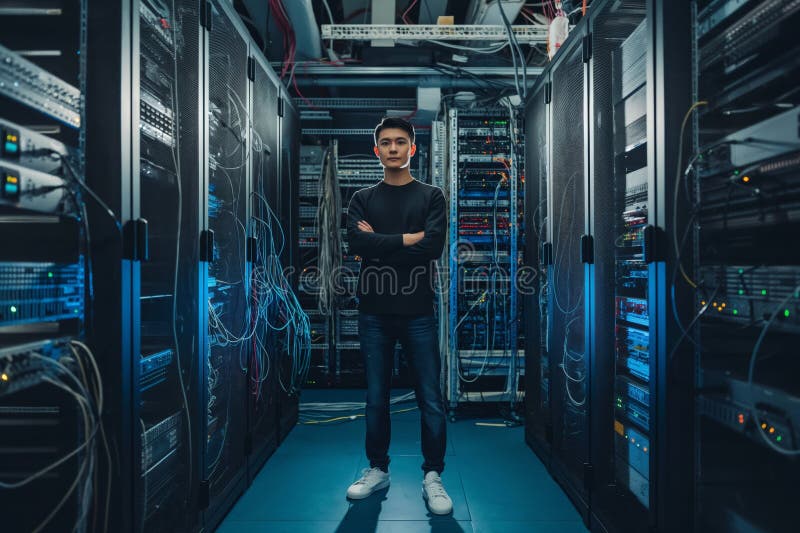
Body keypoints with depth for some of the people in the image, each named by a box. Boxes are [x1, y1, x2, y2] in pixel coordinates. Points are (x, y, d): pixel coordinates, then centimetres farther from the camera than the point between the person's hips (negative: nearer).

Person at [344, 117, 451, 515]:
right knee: (376, 397, 12)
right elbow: (357, 243, -11)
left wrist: (380, 243, -9)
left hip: (418, 312, -1)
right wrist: (407, 239, -11)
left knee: (430, 398, 4)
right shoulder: (363, 199, 8)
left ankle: (432, 476, 21)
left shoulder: (431, 196, 4)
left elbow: (434, 247, -12)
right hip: (374, 312, 2)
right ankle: (377, 469, 30)